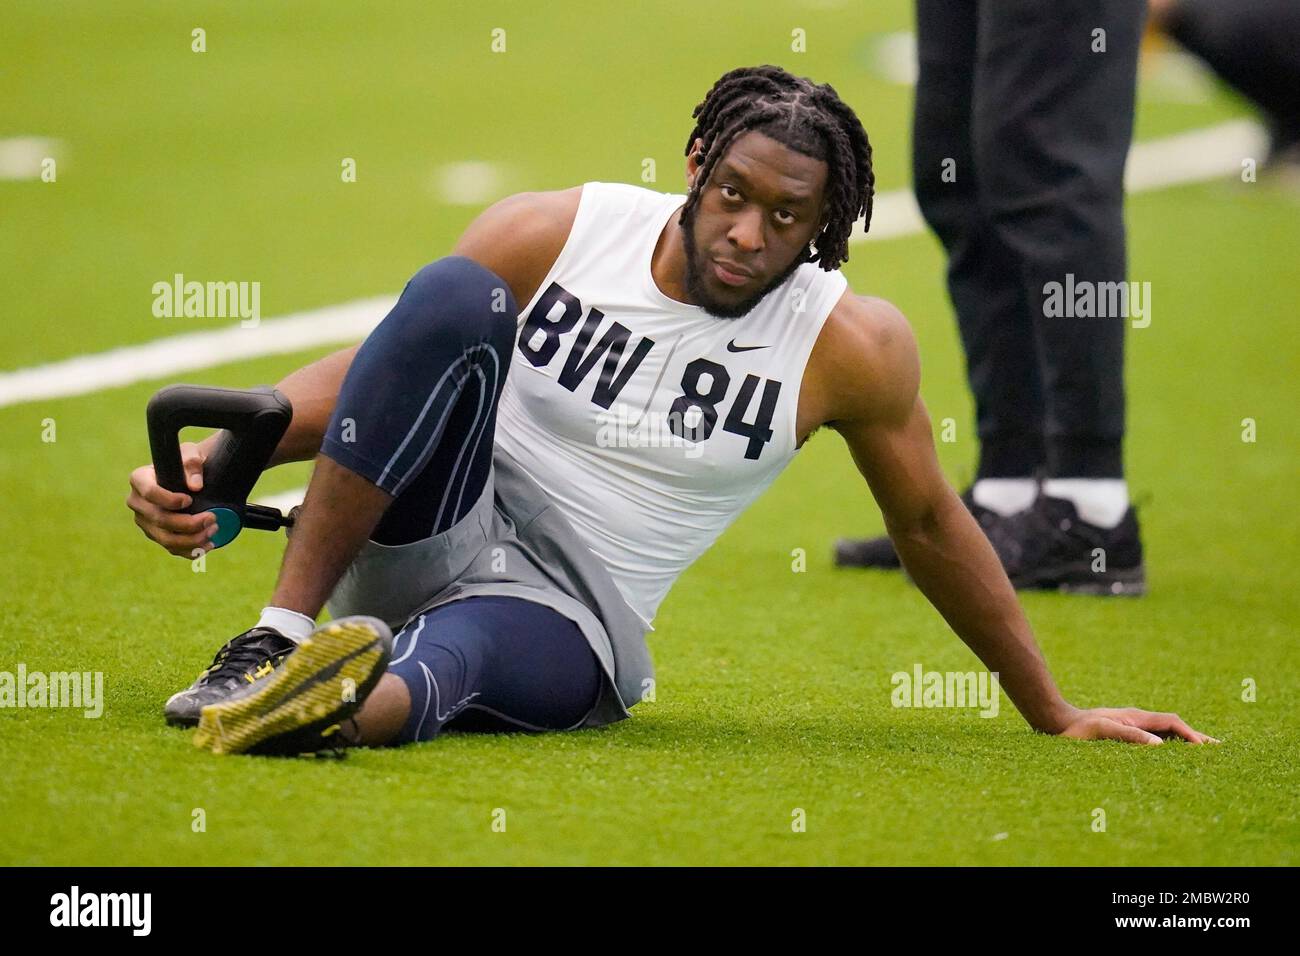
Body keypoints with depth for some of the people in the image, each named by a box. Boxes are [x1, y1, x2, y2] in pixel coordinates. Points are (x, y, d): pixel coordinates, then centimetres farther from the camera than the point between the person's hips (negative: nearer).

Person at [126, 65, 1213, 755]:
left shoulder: (850, 346, -2)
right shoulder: (553, 232, -2)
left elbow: (933, 525, 13)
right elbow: (365, 368, 4)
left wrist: (1055, 714, 20)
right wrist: (212, 457, -13)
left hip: (563, 619, -1)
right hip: (428, 535, 1)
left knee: (460, 654, -41)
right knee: (457, 297, -30)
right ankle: (283, 634, -36)